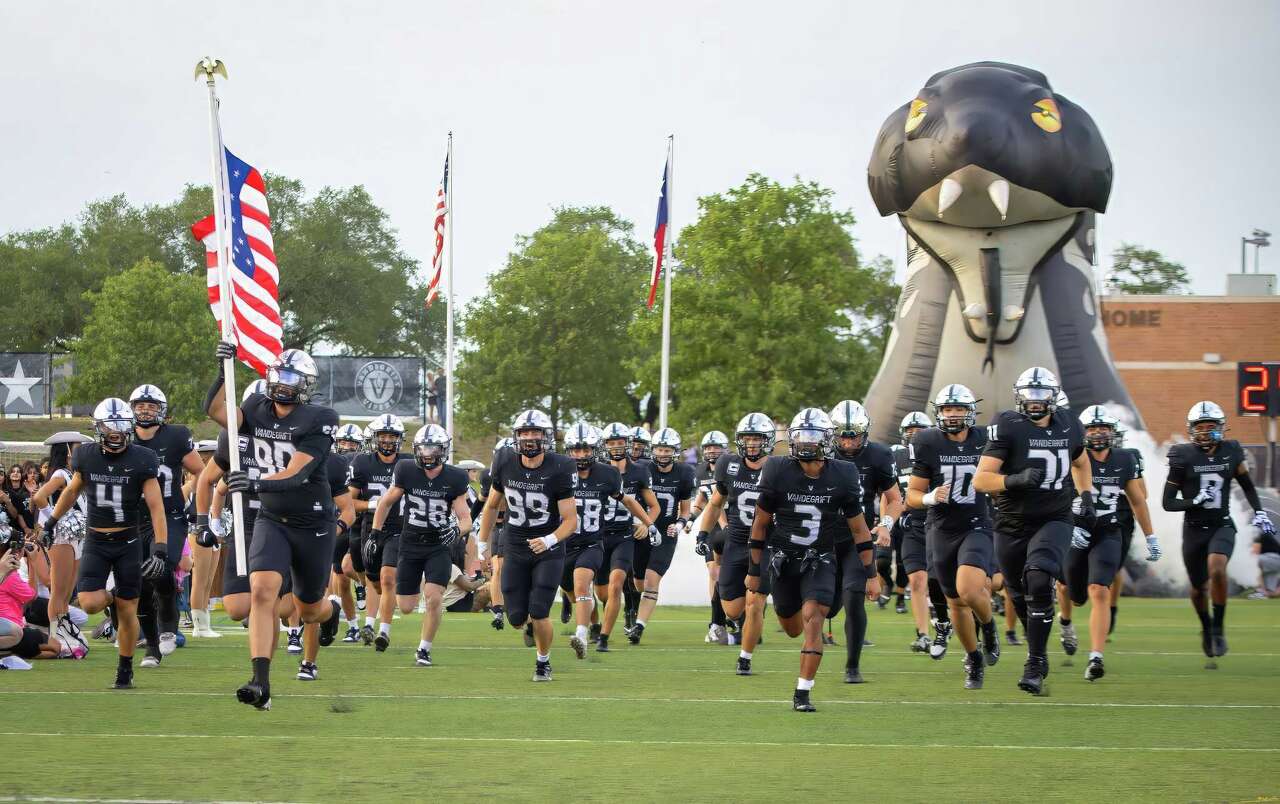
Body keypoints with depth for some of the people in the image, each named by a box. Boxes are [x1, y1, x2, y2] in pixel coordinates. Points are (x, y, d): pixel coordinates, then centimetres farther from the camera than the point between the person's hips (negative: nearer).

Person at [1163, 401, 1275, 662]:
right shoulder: (1183, 457, -9)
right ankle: (1206, 628, 40)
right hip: (1194, 529, 0)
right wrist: (1194, 502, -21)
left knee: (1217, 569, -27)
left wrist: (1259, 512, 5)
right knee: (1199, 587, 10)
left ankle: (1219, 628, -12)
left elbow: (1247, 485, 17)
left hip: (1222, 526, 0)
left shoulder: (1230, 452, -1)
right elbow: (1168, 502, -6)